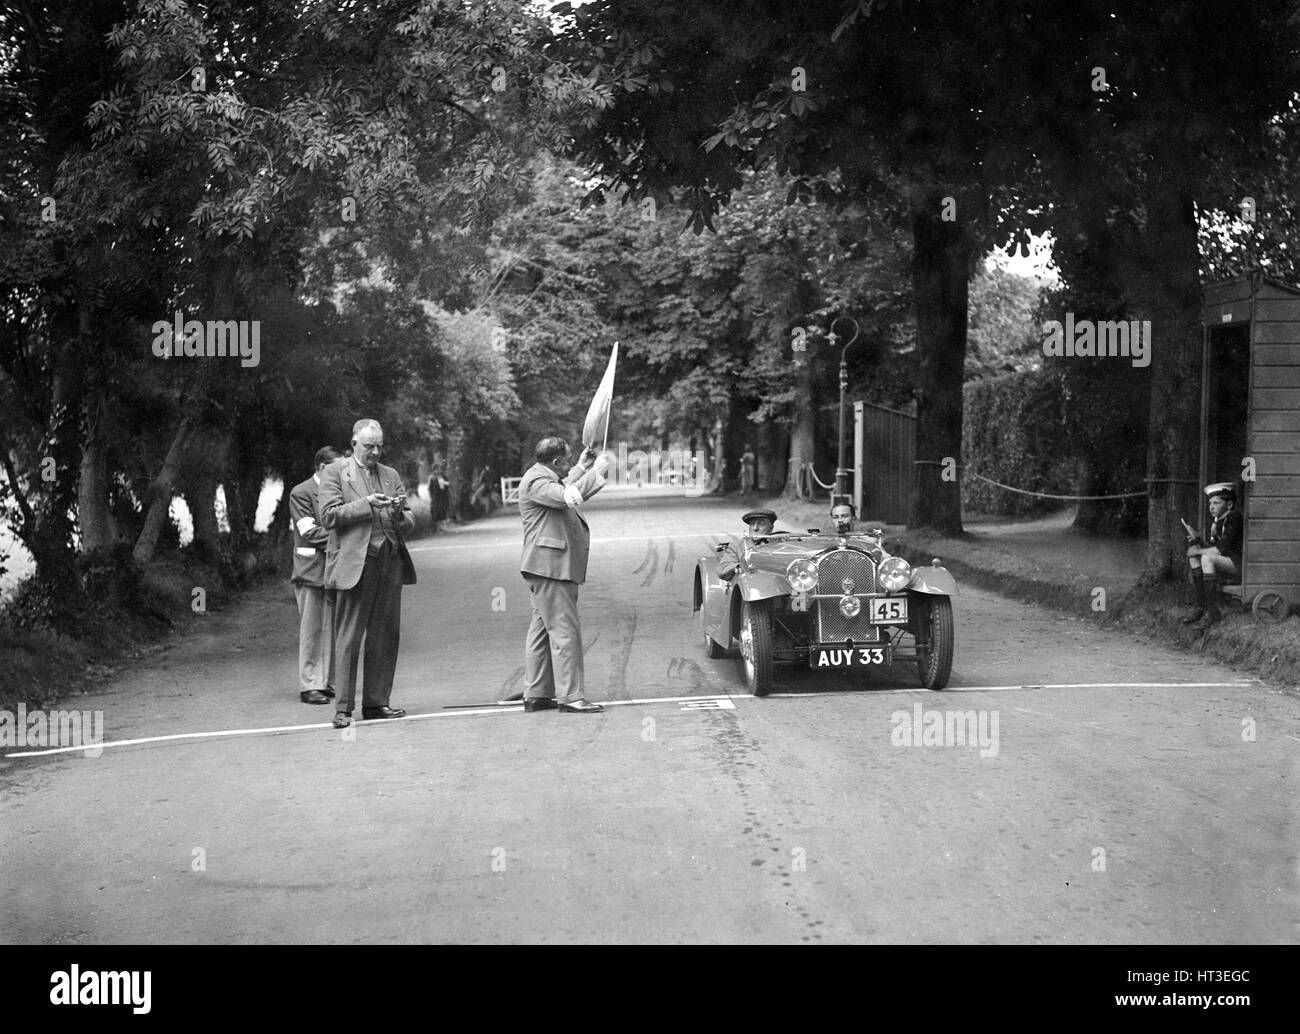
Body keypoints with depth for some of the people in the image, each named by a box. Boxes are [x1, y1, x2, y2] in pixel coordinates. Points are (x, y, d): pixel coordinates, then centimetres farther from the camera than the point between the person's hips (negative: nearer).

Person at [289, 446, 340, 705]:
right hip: (311, 569, -6)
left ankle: (329, 683, 12)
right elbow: (309, 532, -12)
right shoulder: (300, 493, -4)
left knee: (333, 629, 6)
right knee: (312, 630, -3)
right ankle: (309, 686, 1)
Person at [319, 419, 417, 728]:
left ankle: (375, 702, 12)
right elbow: (329, 516, -5)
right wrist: (366, 504, -13)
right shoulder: (335, 472, 6)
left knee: (386, 636, 5)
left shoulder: (391, 476, 19)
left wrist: (399, 513, -6)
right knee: (348, 637, -5)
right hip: (355, 563, -5)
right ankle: (343, 708, -3)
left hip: (390, 563, 5)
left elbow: (408, 526, 17)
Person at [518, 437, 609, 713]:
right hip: (549, 565, -11)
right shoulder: (536, 482, -15)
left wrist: (582, 468, 31)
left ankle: (535, 694, 16)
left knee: (542, 629, 12)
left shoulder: (545, 478, 18)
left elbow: (562, 490, 40)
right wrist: (596, 473, -20)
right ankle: (571, 696, -10)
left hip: (551, 567, 11)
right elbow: (568, 498, -29)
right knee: (564, 630, -11)